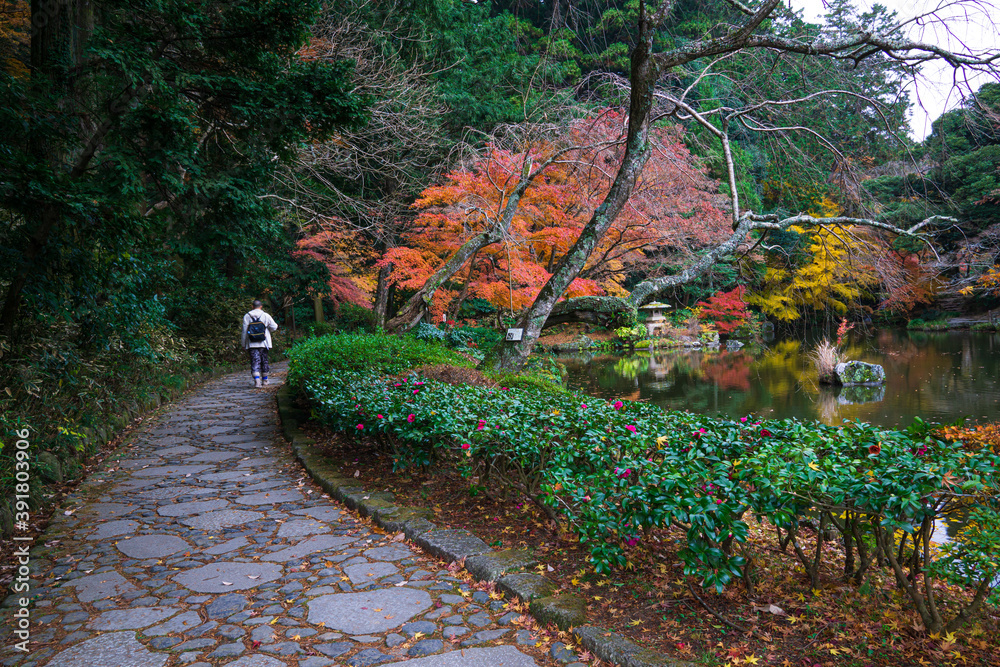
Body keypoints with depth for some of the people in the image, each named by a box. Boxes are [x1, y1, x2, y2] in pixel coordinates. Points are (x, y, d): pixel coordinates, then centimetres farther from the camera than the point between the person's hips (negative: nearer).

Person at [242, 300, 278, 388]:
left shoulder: (247, 316, 2)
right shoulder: (266, 316, 0)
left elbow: (244, 332, 2)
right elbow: (274, 327, 3)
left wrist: (244, 344, 9)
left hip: (252, 344, -1)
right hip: (263, 344, 1)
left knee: (255, 362, -4)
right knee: (264, 362, 12)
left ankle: (256, 380, -21)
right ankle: (264, 381, 22)